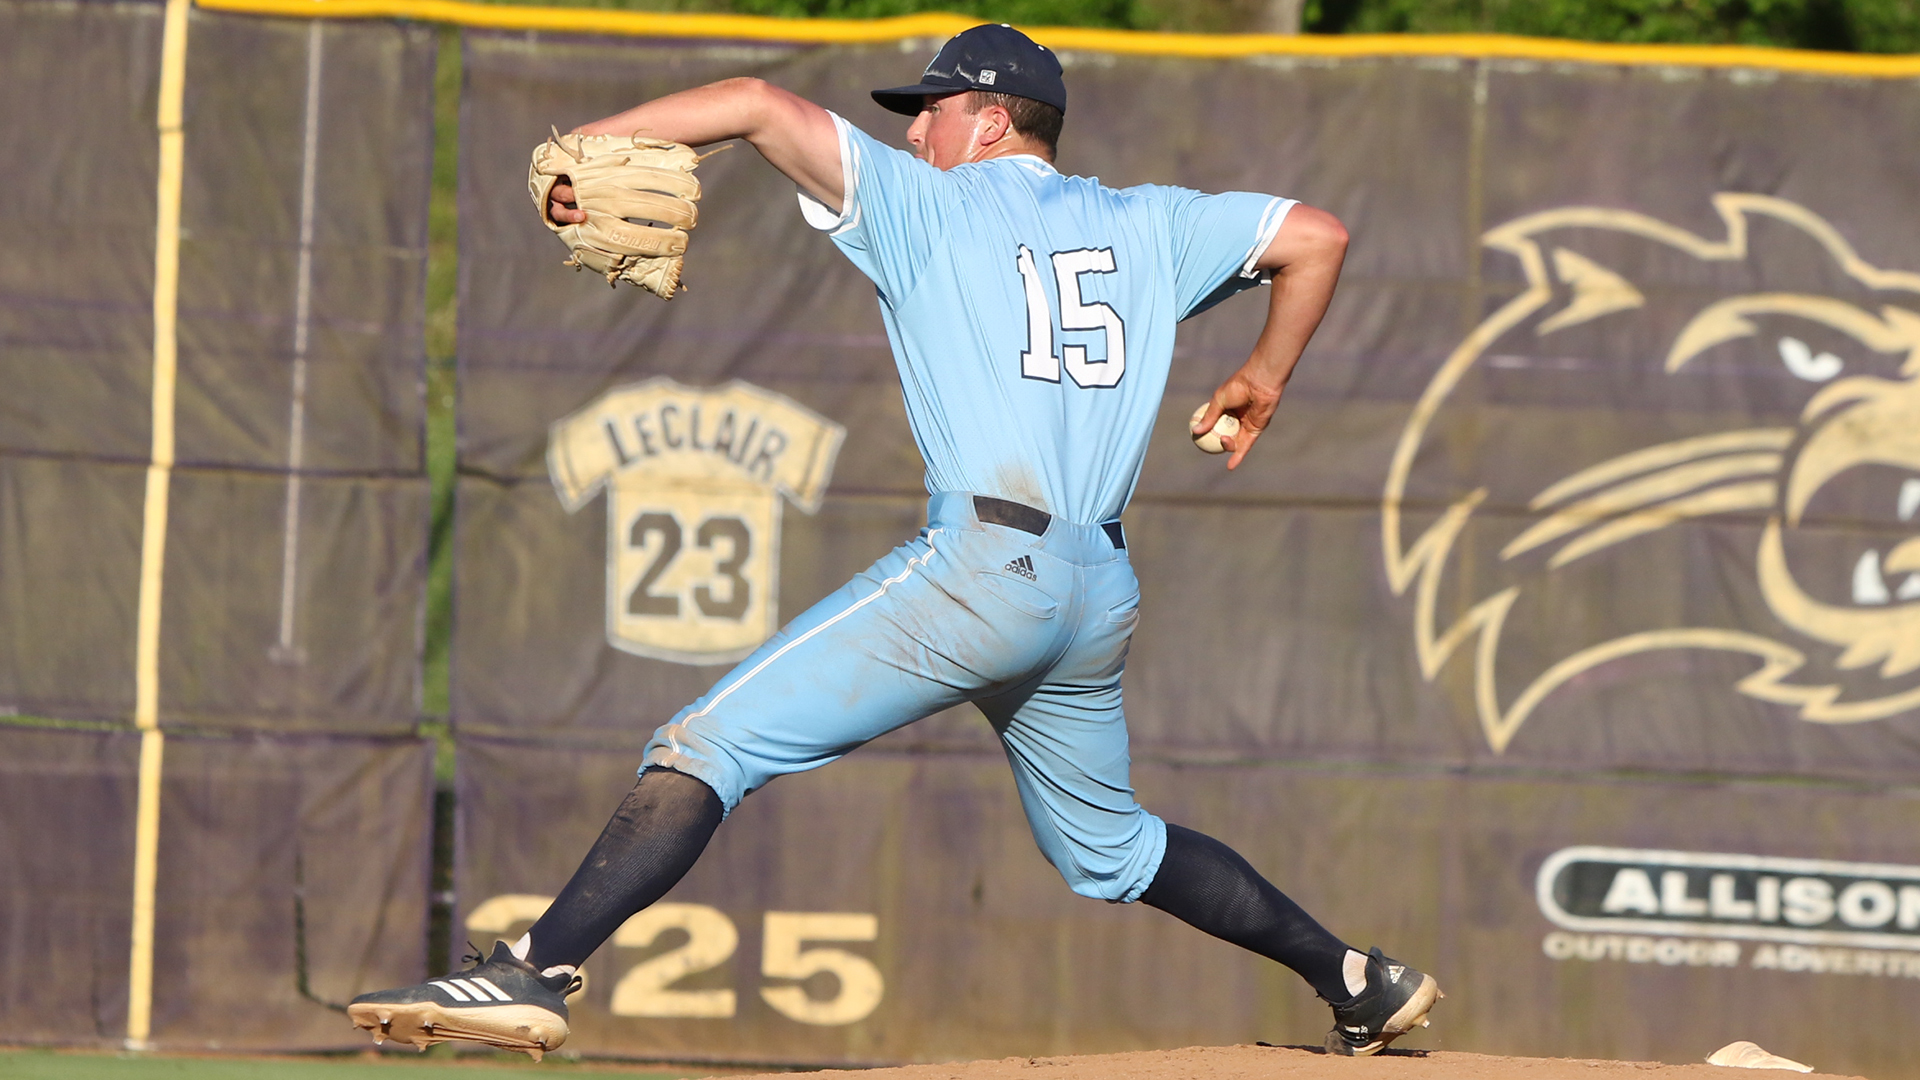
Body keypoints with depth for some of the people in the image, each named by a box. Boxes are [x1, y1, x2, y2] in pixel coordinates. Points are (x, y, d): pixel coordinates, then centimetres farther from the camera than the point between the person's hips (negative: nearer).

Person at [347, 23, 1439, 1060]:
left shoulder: (929, 205, 5)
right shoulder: (1147, 223, 19)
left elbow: (761, 105, -5)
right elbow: (1317, 235, 20)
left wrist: (587, 143, 0)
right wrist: (1264, 381, 34)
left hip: (985, 561, -7)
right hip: (1105, 592, 7)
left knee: (711, 743, -10)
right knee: (1106, 843, 27)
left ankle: (534, 973, -24)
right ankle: (1359, 982, 29)